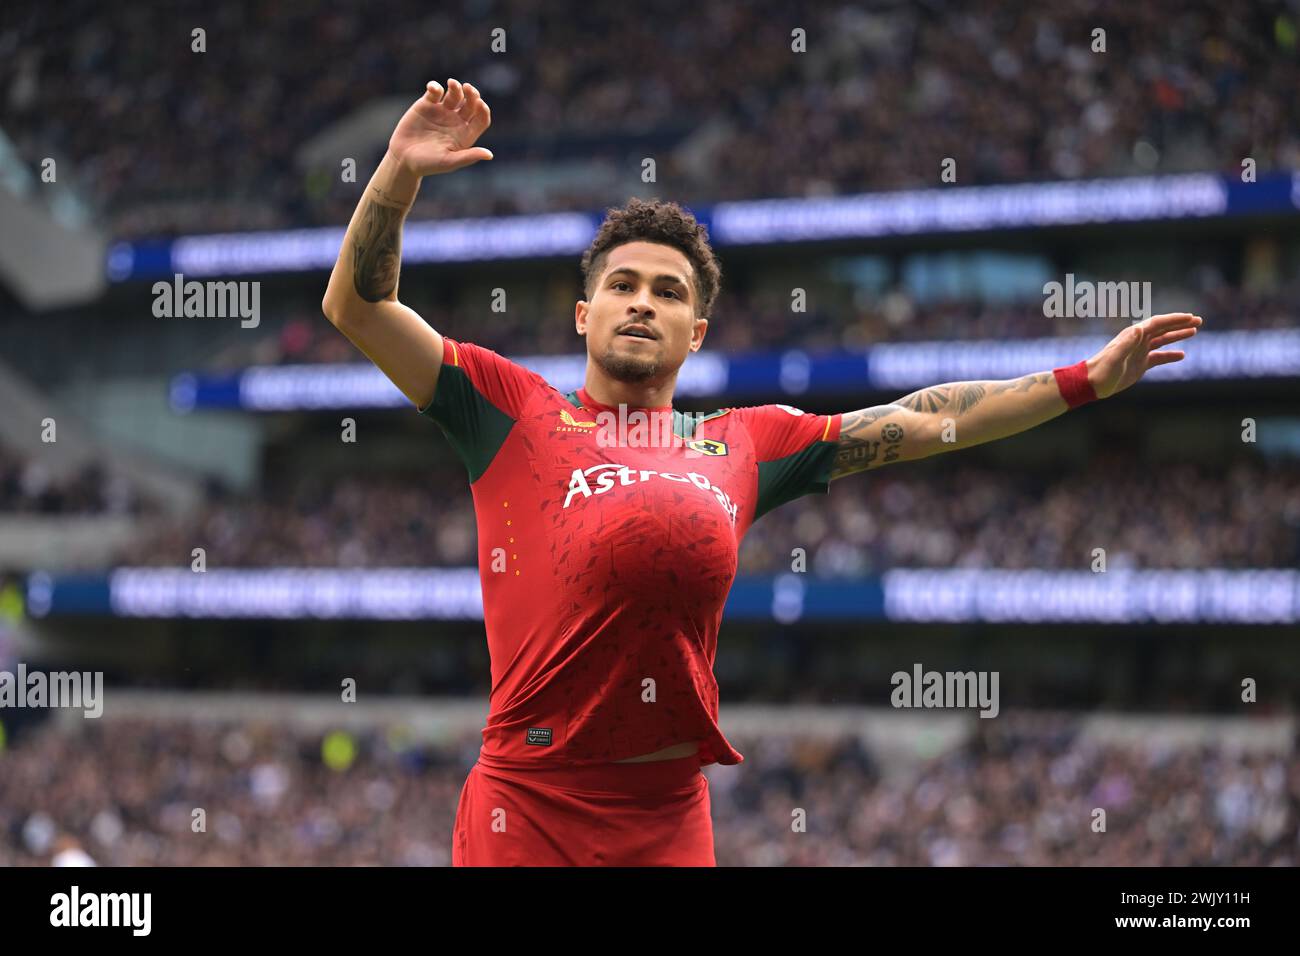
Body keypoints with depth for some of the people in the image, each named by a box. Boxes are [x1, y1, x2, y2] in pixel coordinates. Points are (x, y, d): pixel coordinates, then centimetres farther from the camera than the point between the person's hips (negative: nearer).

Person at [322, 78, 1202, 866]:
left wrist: (1088, 380, 22)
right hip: (527, 805, -3)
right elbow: (356, 305, 6)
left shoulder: (743, 444, 17)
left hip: (669, 816, 3)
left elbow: (922, 422, 22)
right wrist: (401, 174, -7)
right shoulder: (514, 411, 10)